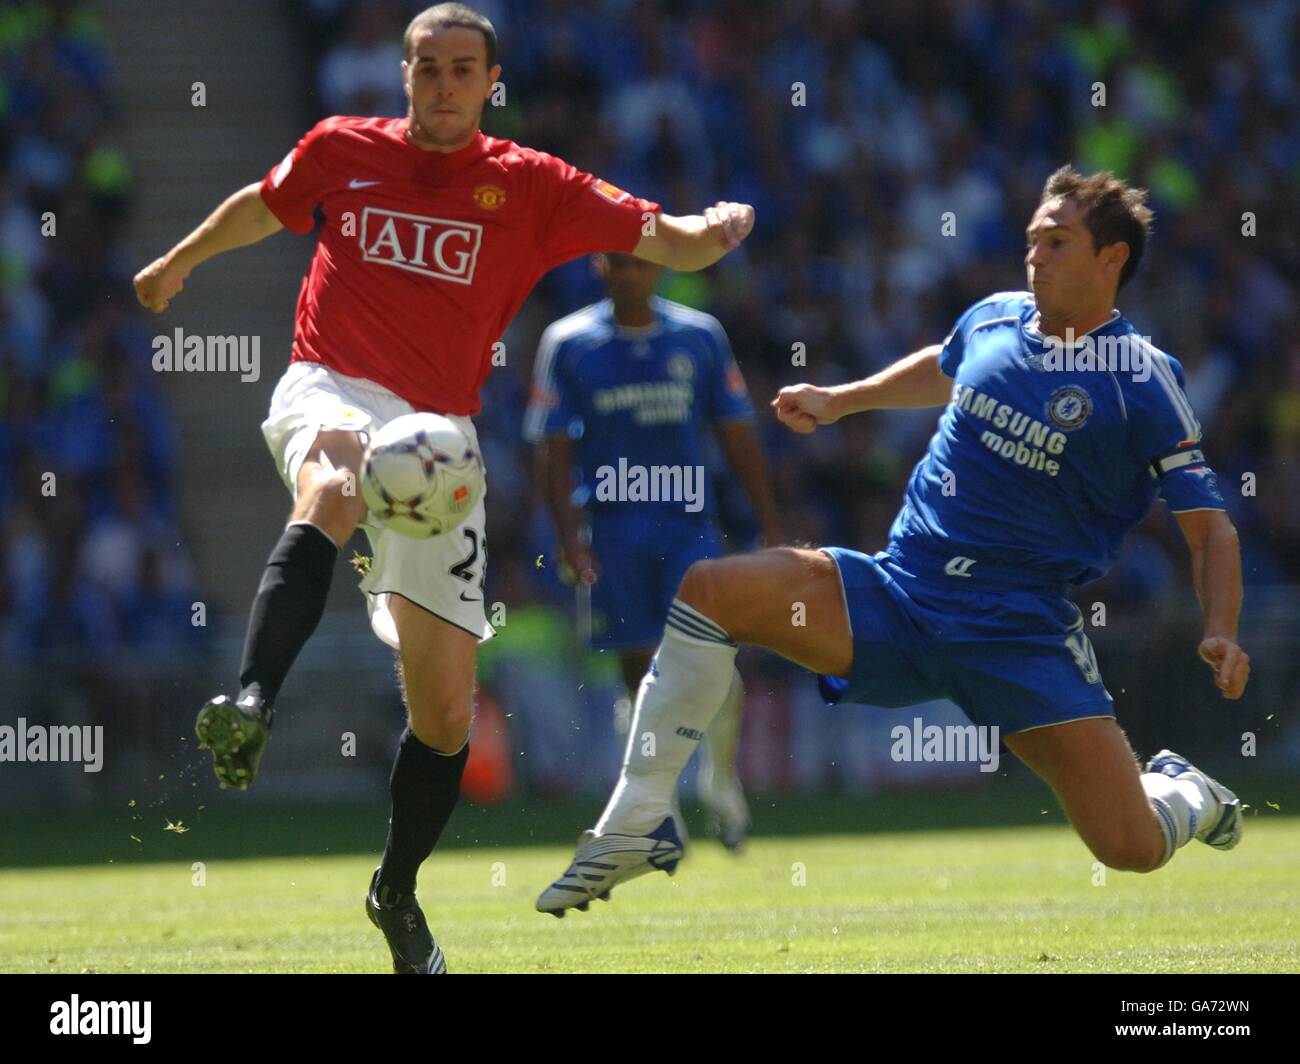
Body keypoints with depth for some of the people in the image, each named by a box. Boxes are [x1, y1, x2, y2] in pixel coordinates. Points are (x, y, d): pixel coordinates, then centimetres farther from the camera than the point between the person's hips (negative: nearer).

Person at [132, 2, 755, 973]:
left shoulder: (531, 185, 5)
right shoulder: (341, 151, 8)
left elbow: (671, 244, 1)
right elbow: (264, 206, 29)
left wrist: (718, 229, -20)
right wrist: (180, 261, 42)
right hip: (332, 393, -2)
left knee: (447, 704, 1)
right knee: (335, 486, -42)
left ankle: (398, 890, 24)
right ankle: (252, 707, -60)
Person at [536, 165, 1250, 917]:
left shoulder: (1143, 381, -9)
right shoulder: (995, 319, 6)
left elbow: (1209, 524, -7)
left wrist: (1222, 635, -21)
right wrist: (839, 400, 33)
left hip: (1021, 635, -4)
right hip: (896, 593, 4)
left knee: (1134, 850, -14)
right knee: (704, 590, -16)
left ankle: (1184, 794, 27)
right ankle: (637, 823, -10)